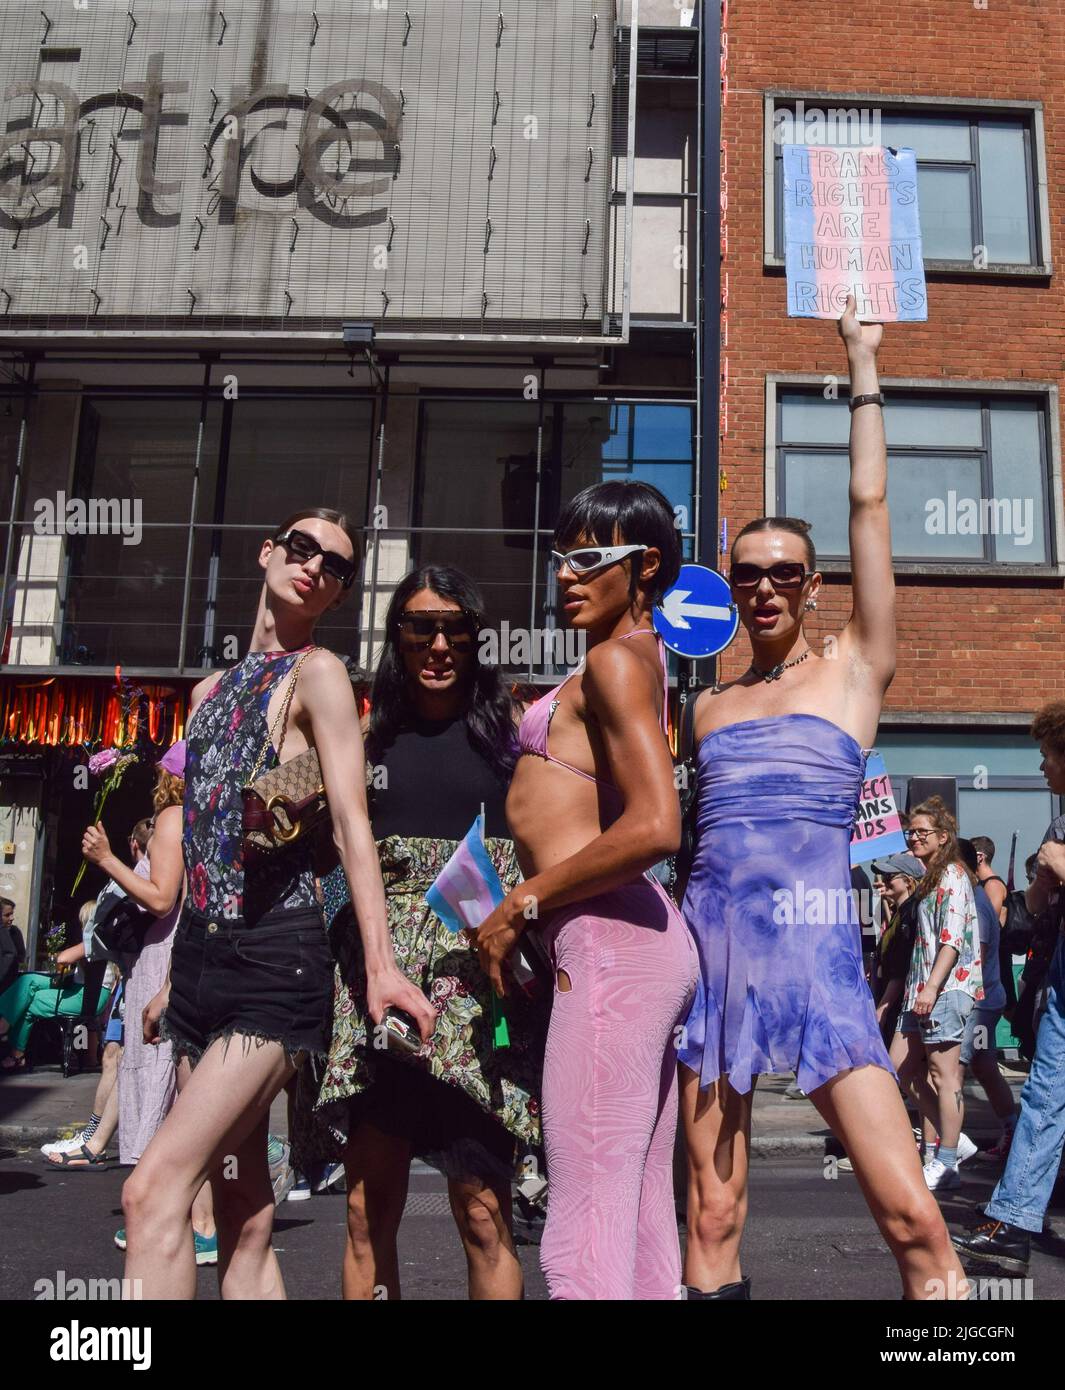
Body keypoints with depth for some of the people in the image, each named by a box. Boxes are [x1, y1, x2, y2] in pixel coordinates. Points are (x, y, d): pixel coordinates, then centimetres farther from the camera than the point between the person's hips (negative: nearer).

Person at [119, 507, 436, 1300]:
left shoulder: (316, 673, -2)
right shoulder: (212, 690, 19)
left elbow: (351, 821, -12)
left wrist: (379, 963, -22)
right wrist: (175, 976, 20)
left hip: (275, 961, -7)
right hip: (201, 958, 7)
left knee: (156, 1189, -15)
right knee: (244, 1214, 9)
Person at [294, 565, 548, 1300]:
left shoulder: (511, 727, 5)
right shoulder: (373, 735, 14)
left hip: (480, 972, -3)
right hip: (378, 970, 3)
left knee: (481, 1206, -4)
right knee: (369, 1206, 4)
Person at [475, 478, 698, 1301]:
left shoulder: (613, 661, -8)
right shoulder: (642, 652, 20)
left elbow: (655, 828, -20)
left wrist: (521, 907, -13)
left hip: (610, 946, -10)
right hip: (649, 944, 10)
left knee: (585, 1241, -8)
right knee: (644, 1226, 14)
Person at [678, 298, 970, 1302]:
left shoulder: (854, 671, 6)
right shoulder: (708, 706, 15)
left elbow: (869, 506, 2)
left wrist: (862, 367, 6)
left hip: (817, 947, -3)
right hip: (709, 942, 3)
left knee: (913, 1216, -8)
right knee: (712, 1210, 6)